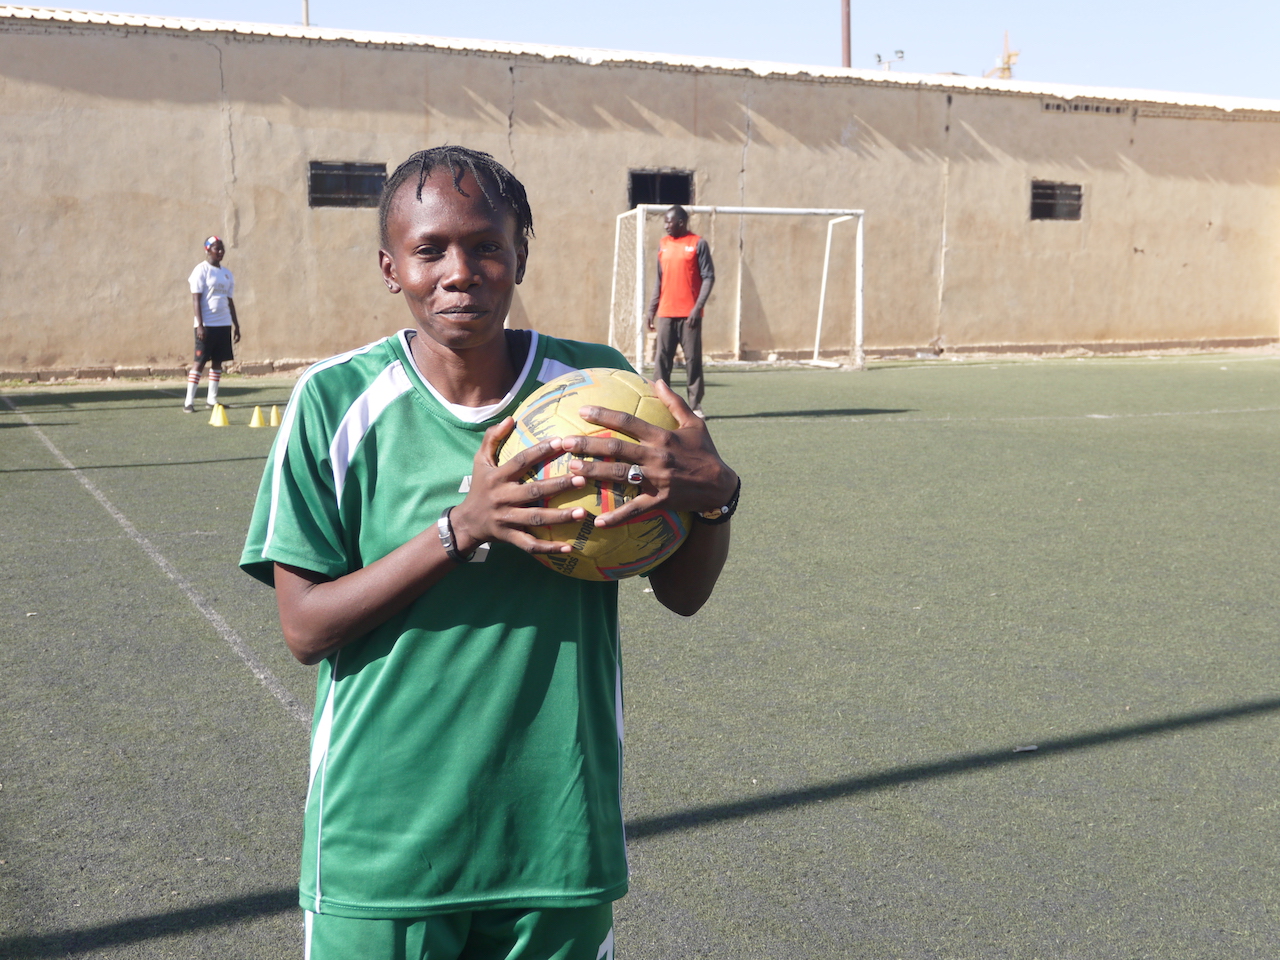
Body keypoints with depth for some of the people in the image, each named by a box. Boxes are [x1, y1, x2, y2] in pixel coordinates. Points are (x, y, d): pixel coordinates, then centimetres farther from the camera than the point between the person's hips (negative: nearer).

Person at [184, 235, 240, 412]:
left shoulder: (227, 274, 14)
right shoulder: (201, 270, -6)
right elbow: (196, 299, -10)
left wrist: (236, 326, 15)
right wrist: (200, 324, -17)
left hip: (224, 324, 6)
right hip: (207, 324, -6)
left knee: (218, 361, 7)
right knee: (200, 361, -6)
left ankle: (211, 399, 14)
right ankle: (188, 401, -3)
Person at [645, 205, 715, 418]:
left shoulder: (698, 244, -2)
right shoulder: (663, 244, 13)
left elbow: (708, 277, -5)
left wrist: (698, 307, -15)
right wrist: (652, 308, 10)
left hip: (689, 314, -4)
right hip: (665, 313, 4)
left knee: (693, 359, -1)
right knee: (661, 359, 1)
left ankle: (695, 406, 5)